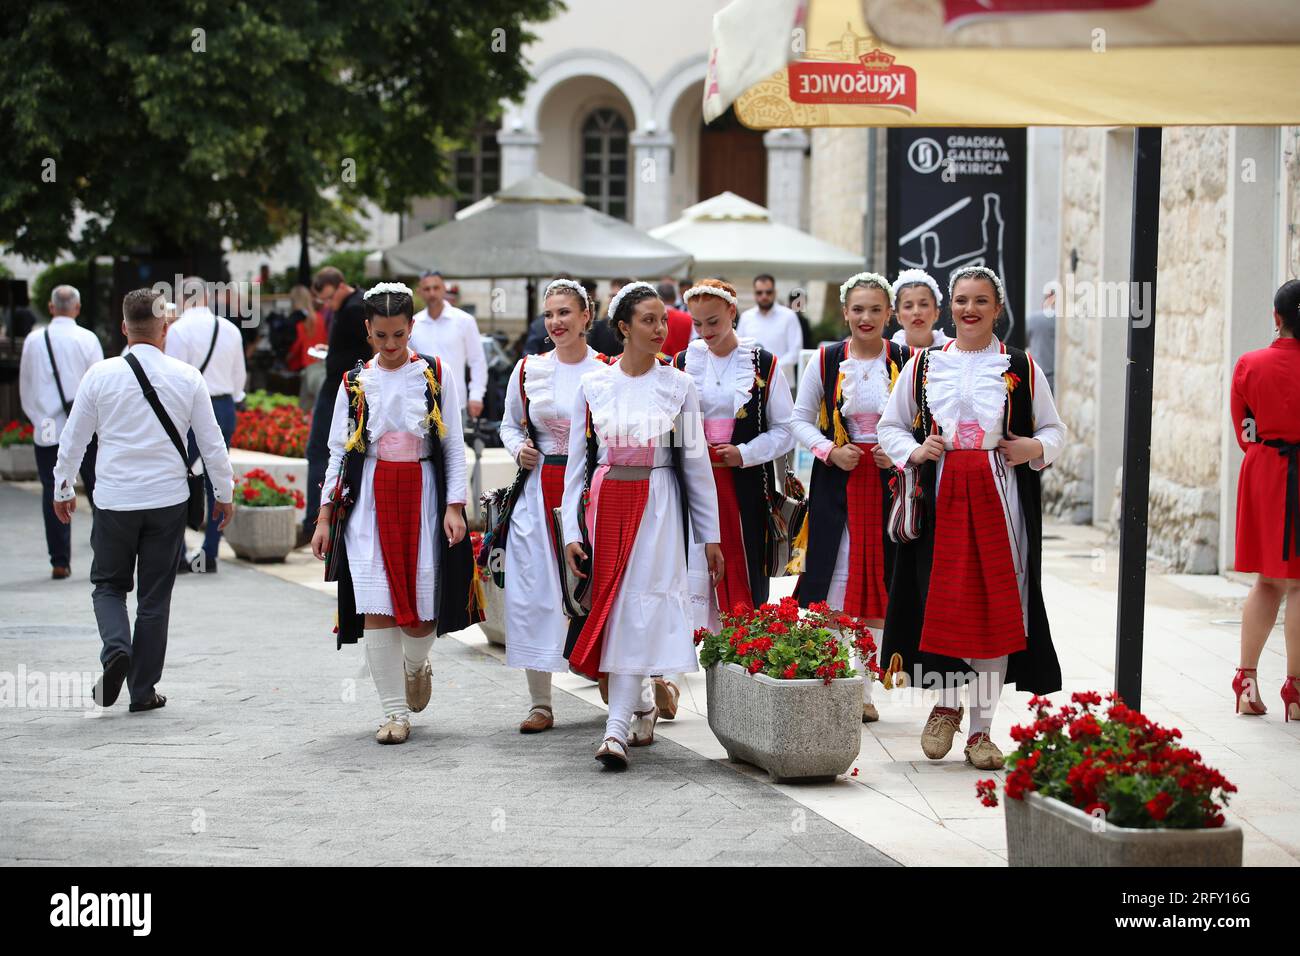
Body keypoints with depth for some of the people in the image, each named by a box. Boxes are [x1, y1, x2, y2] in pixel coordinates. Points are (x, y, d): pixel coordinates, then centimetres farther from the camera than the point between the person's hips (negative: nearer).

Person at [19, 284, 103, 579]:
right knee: (99, 493, 6)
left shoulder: (34, 341, 3)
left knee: (53, 496, 5)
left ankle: (60, 562, 5)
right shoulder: (87, 339, -5)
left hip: (46, 430, 2)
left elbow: (25, 390, 9)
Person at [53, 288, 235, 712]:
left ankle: (116, 647, -12)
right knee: (154, 597, 10)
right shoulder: (187, 377, -3)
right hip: (167, 501, 1)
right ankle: (143, 690, 12)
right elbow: (212, 442, 2)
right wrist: (225, 493, 15)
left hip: (114, 501, -1)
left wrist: (63, 488, 18)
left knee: (109, 584, 16)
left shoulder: (101, 375, -5)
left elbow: (73, 437, 3)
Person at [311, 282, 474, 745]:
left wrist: (454, 506, -5)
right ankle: (395, 711, -1)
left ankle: (416, 665, 31)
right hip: (369, 498, 1)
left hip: (422, 494, -1)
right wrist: (324, 516, 6)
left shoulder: (436, 374, 4)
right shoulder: (355, 383, 9)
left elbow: (454, 445, 4)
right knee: (377, 606, -8)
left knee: (422, 603, -4)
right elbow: (338, 451, 11)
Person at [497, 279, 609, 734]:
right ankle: (540, 704, 8)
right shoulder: (528, 369, 6)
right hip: (539, 488, 2)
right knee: (534, 594, 0)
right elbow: (509, 424, 19)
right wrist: (518, 449, -1)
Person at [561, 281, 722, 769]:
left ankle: (617, 728, -13)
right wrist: (572, 530, 1)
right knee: (608, 603, 4)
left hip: (657, 504, -2)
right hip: (605, 502, 2)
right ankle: (641, 706, 28)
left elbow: (696, 461, 5)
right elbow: (577, 462, 7)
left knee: (637, 608, -10)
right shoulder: (592, 386, 4)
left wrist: (710, 535, 5)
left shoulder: (678, 386, 2)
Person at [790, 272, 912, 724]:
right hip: (836, 483, 0)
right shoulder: (826, 360, 2)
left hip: (889, 482, 0)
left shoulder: (906, 362, 1)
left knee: (877, 584, 3)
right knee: (836, 583, -4)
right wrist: (829, 450, -8)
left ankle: (863, 690, 11)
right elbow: (800, 419, 8)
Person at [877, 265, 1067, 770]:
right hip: (940, 498, 1)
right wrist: (914, 451, -6)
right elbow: (890, 426, 14)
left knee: (995, 610, 0)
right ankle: (947, 703, 23)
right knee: (943, 603, -1)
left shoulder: (1021, 368, 6)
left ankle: (981, 729, 9)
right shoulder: (923, 365, 9)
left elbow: (1054, 431, 11)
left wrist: (1035, 449, -11)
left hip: (999, 499, 0)